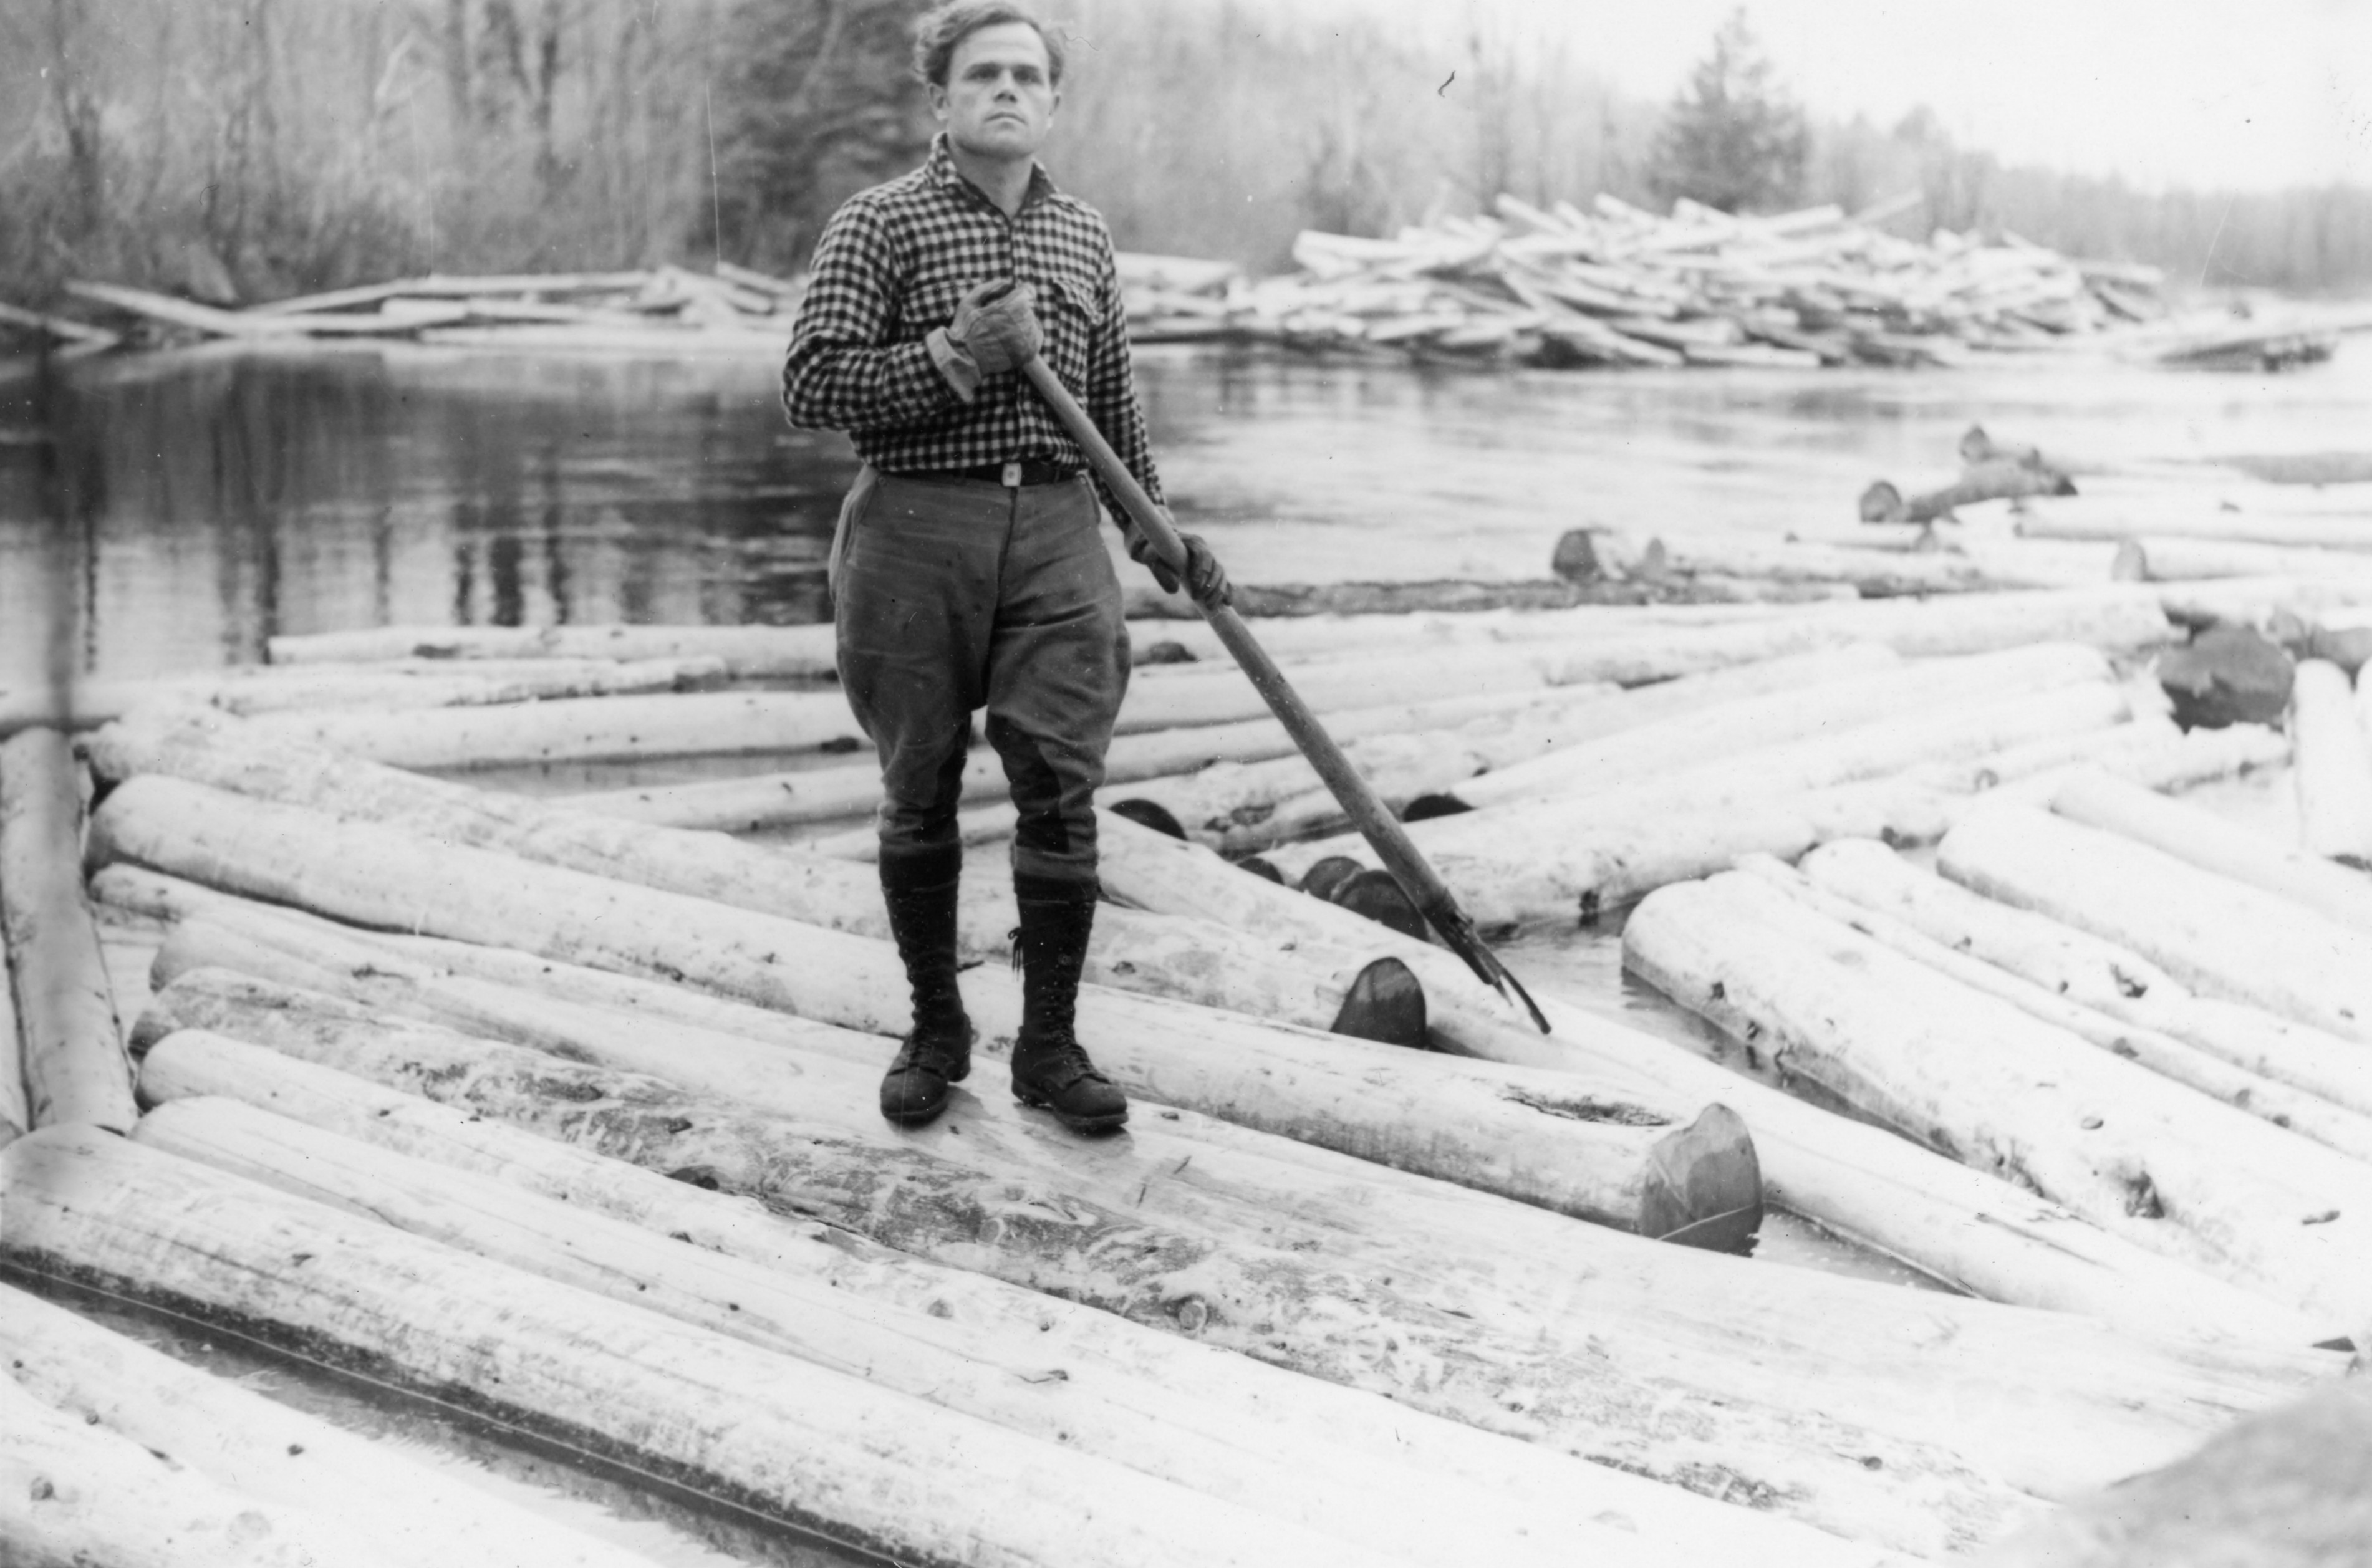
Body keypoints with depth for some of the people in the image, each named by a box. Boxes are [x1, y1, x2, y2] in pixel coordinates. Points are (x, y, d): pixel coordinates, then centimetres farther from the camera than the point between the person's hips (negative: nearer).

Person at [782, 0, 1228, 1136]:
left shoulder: (1083, 237, 14)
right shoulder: (881, 223, -1)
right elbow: (808, 386, -11)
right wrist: (959, 356, -18)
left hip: (1055, 530, 3)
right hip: (915, 531, -3)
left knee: (1062, 790, -4)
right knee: (919, 798, 6)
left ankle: (1049, 1043, 8)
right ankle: (935, 1029, 22)